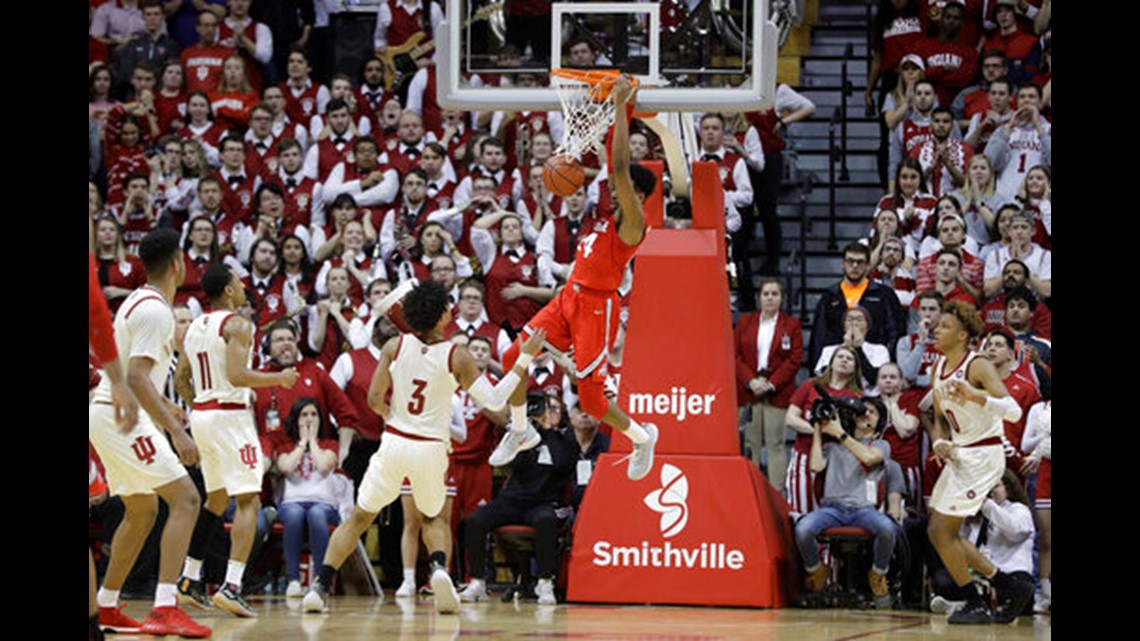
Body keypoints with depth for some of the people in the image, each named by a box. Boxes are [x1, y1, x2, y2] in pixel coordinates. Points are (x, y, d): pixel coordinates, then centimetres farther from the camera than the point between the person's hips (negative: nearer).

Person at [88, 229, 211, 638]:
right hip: (121, 417, -10)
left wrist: (164, 409, 37)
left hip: (110, 414, 10)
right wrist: (176, 431, -29)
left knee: (142, 511, 21)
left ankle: (106, 607, 27)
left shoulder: (138, 302, 16)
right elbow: (136, 377, -25)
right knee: (185, 498, -15)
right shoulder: (155, 310, -16)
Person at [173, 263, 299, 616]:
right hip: (230, 413, -8)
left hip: (202, 414, 8)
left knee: (217, 497, 22)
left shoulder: (194, 327, 13)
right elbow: (237, 375, -22)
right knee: (248, 500, -8)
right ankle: (231, 586, -20)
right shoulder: (237, 324, -11)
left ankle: (190, 577, 22)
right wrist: (279, 378, -10)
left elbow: (181, 380, 17)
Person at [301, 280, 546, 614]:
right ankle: (440, 567, -6)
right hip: (431, 448, 0)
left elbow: (374, 400, -4)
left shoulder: (395, 347, -6)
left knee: (359, 517, 13)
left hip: (394, 443, 0)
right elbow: (494, 400, -8)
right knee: (432, 517, 25)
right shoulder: (456, 356, -9)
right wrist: (526, 358, -4)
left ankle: (321, 586, 0)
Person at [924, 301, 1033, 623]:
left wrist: (976, 396, -42)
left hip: (984, 455, -9)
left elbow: (1014, 411, -28)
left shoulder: (978, 367, -17)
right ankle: (1010, 590, 20)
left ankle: (976, 605, 4)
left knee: (942, 530, -10)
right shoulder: (939, 368, 8)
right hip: (959, 455, 9)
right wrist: (940, 442, -2)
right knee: (939, 532, 11)